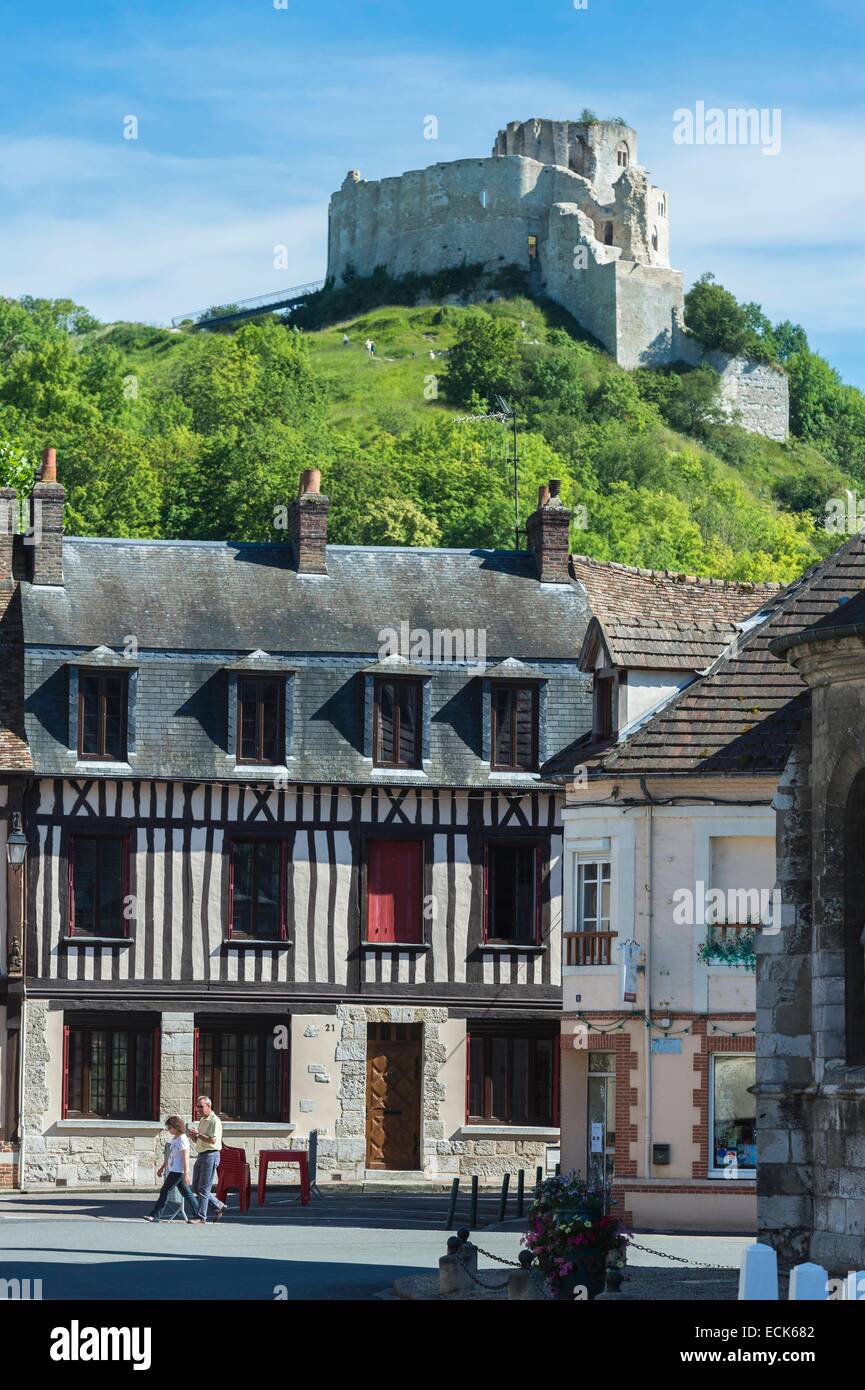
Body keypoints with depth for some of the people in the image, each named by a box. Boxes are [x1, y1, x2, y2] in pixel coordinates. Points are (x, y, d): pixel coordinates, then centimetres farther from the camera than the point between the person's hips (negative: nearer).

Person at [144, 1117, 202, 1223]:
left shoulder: (182, 1140, -14)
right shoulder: (174, 1139, 14)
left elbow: (185, 1158, -18)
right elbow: (170, 1156, 25)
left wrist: (186, 1174, -22)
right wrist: (162, 1167, 30)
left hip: (178, 1171, -10)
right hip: (173, 1170, 10)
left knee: (165, 1191, -6)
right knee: (186, 1193, 9)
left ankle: (155, 1215, -3)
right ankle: (196, 1216, 11)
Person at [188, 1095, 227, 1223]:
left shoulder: (214, 1121, -11)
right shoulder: (202, 1120, 18)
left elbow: (213, 1140, -21)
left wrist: (198, 1134, -18)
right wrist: (192, 1136, 3)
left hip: (210, 1155, -10)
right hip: (200, 1155, 10)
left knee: (203, 1188, -8)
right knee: (196, 1187, 11)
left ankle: (201, 1217, -5)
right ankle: (218, 1206, 22)